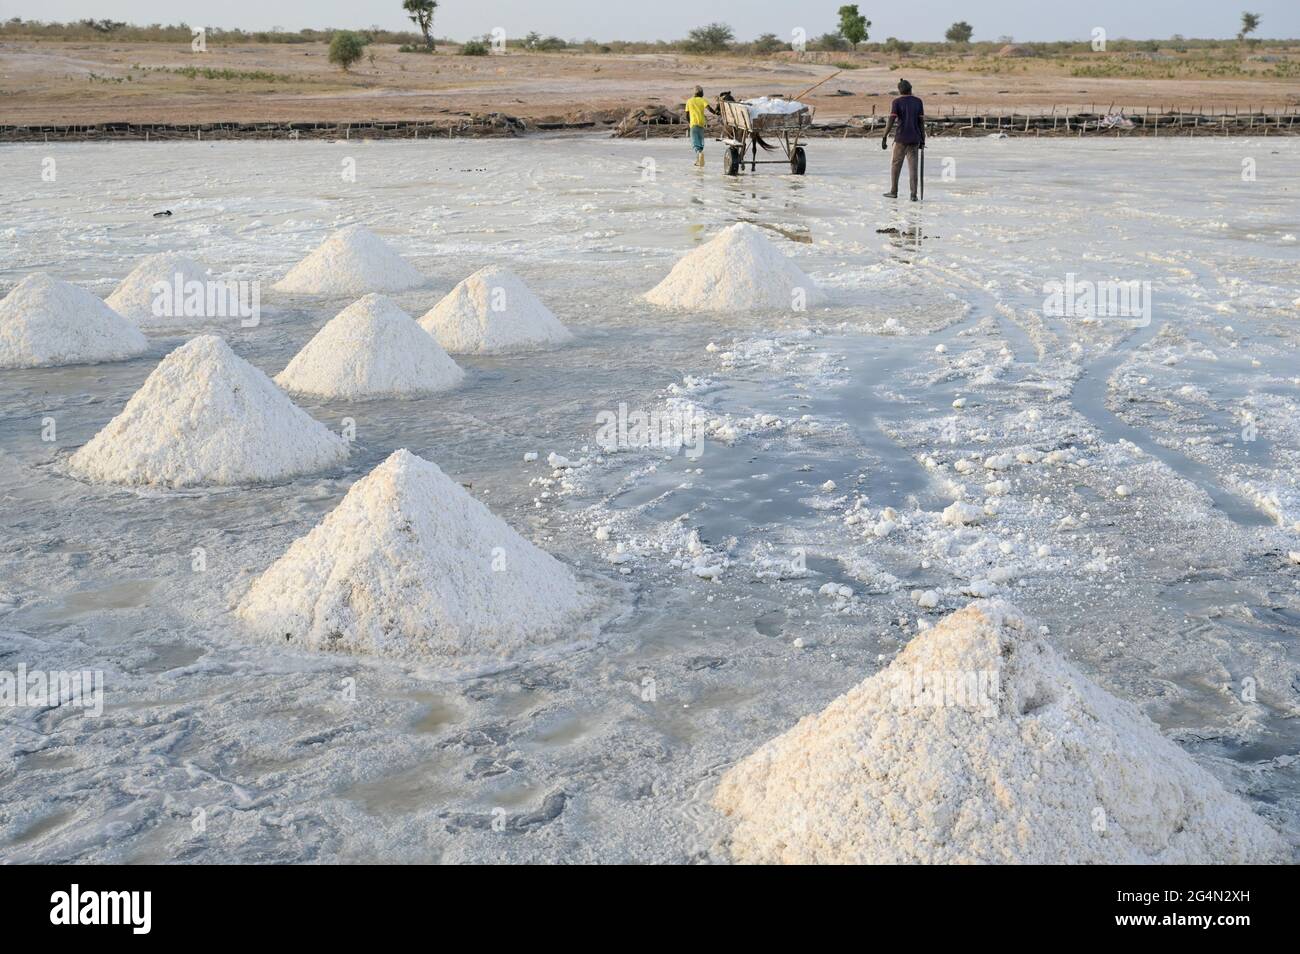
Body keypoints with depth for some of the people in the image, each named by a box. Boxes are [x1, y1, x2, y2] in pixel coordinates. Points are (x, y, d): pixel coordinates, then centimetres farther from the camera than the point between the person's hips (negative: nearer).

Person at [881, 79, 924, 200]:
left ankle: (894, 191, 15)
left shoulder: (897, 102, -5)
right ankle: (913, 194, -5)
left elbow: (891, 121, -12)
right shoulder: (918, 102, 4)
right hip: (915, 139, 3)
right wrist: (922, 141, 8)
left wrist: (884, 138, -9)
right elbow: (921, 122, 4)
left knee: (895, 165, 11)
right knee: (912, 167, 2)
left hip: (901, 138, -3)